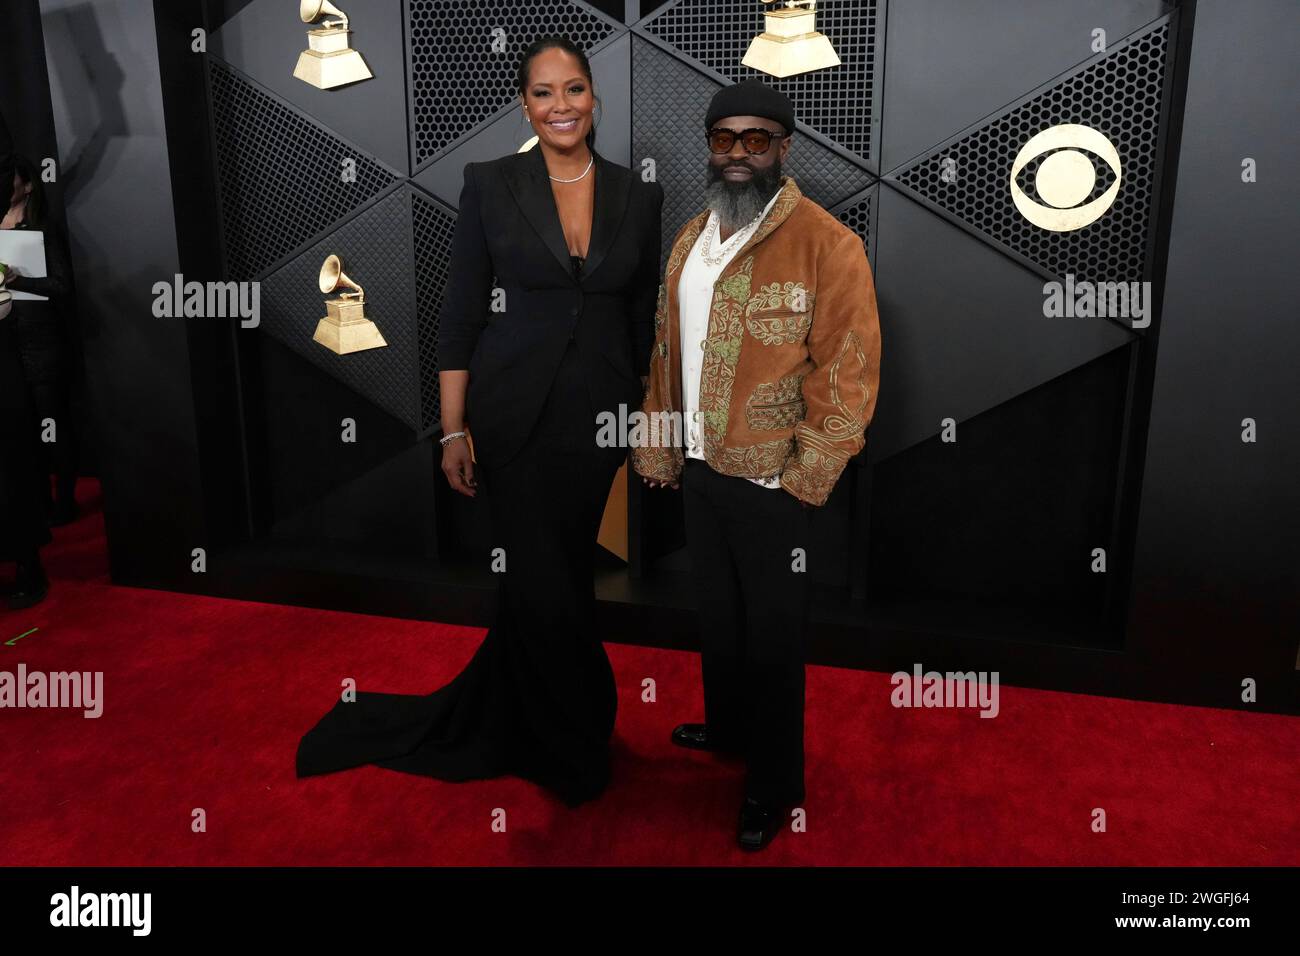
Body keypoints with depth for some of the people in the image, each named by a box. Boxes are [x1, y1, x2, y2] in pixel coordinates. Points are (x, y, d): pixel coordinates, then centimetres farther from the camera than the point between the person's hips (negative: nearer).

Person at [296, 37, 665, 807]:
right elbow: (461, 314, -3)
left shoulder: (638, 195, 4)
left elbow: (644, 319, 10)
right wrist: (453, 432, -6)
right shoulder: (491, 185, -3)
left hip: (599, 414, 3)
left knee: (554, 573, 11)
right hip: (516, 412, -3)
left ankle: (486, 722, 33)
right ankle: (575, 752, 24)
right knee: (546, 579, 1)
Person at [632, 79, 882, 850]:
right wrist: (659, 450, 11)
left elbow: (849, 374, -16)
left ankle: (776, 786, 27)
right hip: (700, 470, 6)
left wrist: (806, 477, -17)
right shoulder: (690, 241, 9)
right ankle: (726, 726, 45)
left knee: (773, 633, 8)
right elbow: (666, 353, 12)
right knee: (717, 612, 22)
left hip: (773, 484, -6)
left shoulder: (827, 244, -14)